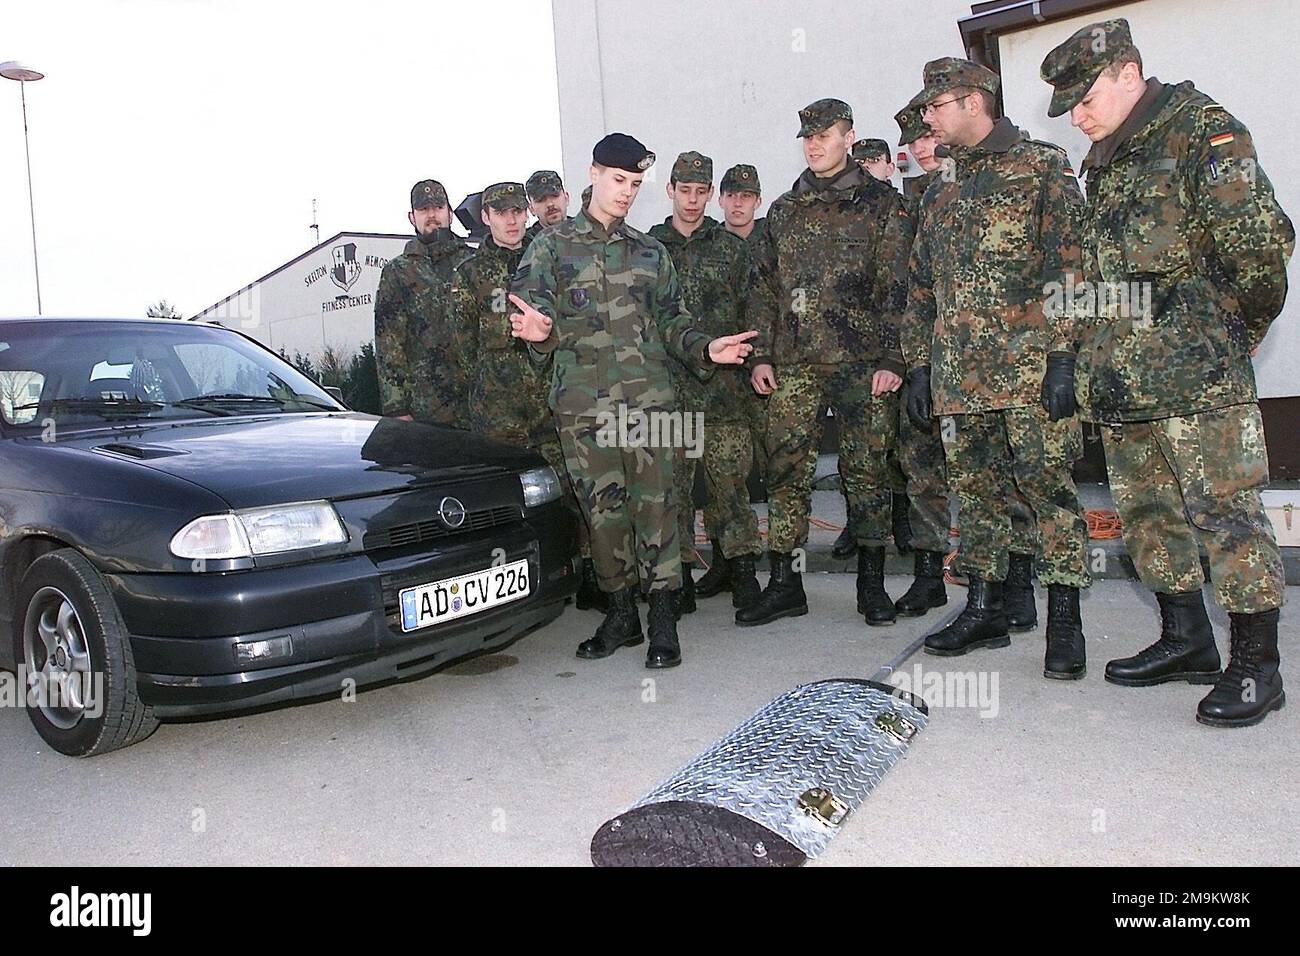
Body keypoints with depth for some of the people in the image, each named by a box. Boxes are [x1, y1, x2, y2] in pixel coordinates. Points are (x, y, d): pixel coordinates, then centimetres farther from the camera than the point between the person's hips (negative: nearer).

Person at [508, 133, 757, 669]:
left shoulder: (650, 251, 18)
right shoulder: (552, 246, 10)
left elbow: (670, 321, 17)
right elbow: (530, 309, 1)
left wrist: (705, 348, -1)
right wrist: (543, 331, -23)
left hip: (649, 396, 1)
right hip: (582, 399, -1)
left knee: (655, 501, -5)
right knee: (602, 507, 3)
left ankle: (663, 619, 2)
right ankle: (621, 614, 17)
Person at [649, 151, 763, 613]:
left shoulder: (731, 248, 11)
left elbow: (750, 313, 10)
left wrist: (750, 366, 2)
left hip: (724, 385, 0)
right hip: (667, 386, 1)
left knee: (729, 479, -1)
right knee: (673, 481, 1)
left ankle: (739, 566, 9)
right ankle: (680, 571, 10)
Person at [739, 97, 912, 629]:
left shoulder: (881, 204, 5)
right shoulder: (783, 211, 17)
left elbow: (897, 289, -1)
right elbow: (765, 289, 16)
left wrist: (892, 360, -9)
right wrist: (761, 356, 7)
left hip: (862, 362, -3)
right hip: (794, 364, 4)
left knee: (867, 470, 1)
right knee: (785, 470, 1)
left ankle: (872, 584, 13)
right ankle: (783, 583, 10)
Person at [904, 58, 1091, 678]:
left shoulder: (1042, 167, 2)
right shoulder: (940, 192, 20)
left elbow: (1068, 265, -6)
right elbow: (921, 287, 21)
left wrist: (1063, 356, -15)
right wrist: (917, 367, 15)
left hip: (1028, 366, -6)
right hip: (957, 374, 6)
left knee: (1048, 488, -5)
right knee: (976, 492, 9)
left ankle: (1065, 623, 4)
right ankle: (985, 610, 19)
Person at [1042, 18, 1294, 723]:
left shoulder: (1201, 129, -5)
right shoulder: (1104, 162, 20)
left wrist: (1243, 328, -2)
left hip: (1195, 369, -8)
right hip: (1118, 371, 9)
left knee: (1225, 509, -5)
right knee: (1145, 509, 12)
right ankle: (1186, 640, 25)